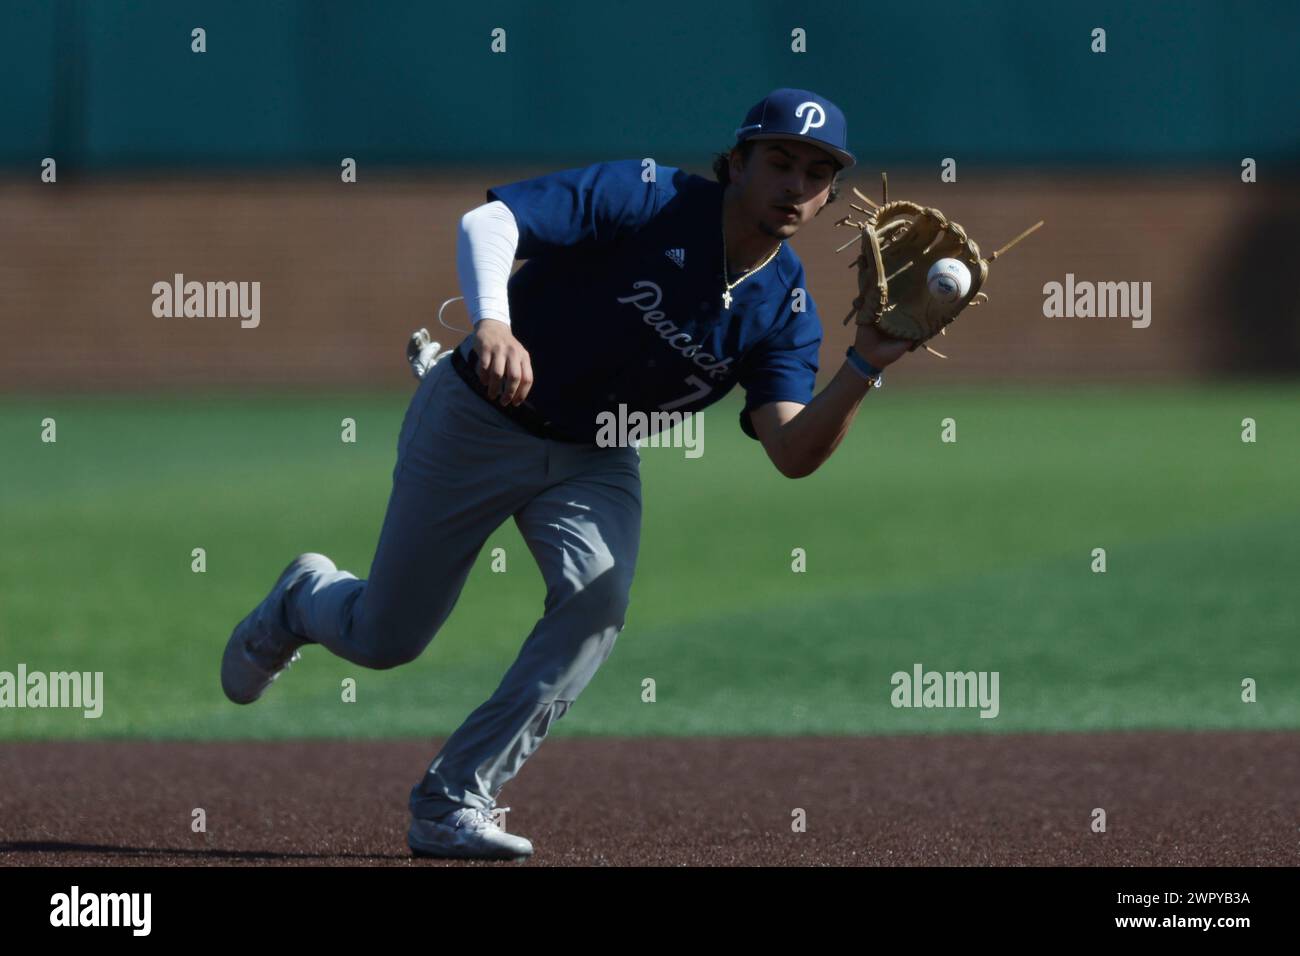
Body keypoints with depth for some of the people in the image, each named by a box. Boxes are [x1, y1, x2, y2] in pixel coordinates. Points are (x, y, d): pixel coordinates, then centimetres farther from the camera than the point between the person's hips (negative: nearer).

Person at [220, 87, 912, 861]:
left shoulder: (785, 311, -11)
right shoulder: (648, 199, -24)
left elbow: (794, 455, -23)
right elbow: (487, 222, -34)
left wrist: (866, 369, -40)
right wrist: (491, 319, -53)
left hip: (597, 461, 4)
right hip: (476, 422, -4)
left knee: (599, 600, -25)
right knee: (386, 640, 4)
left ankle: (453, 804, -16)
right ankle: (306, 600, 43)